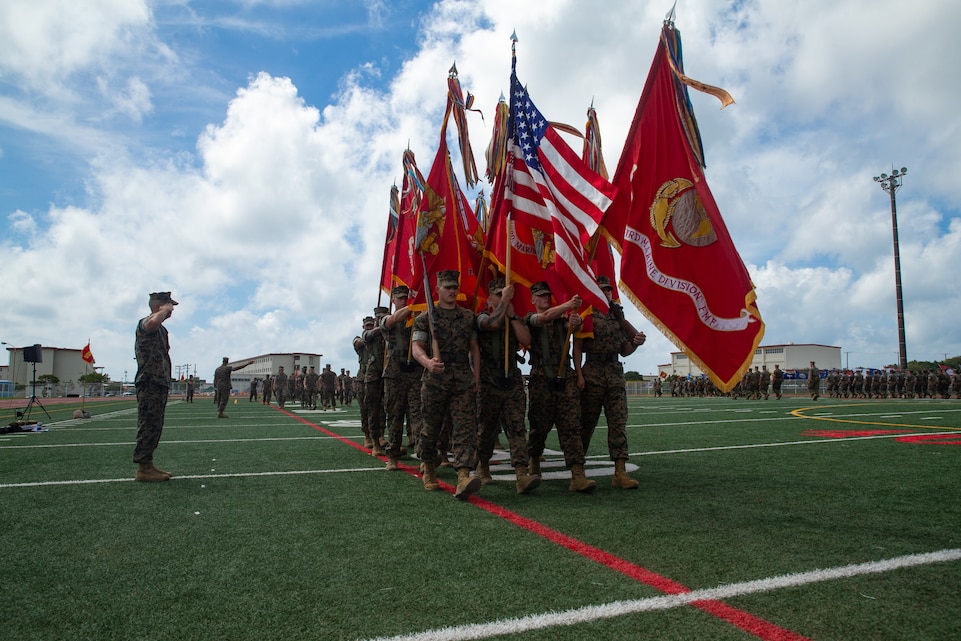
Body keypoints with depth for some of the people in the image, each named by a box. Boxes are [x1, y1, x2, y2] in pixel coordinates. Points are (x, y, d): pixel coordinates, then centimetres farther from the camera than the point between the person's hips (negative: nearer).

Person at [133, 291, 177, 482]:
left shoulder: (162, 329, 21)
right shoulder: (144, 323, -8)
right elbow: (153, 322, -37)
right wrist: (165, 309, -18)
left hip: (160, 384, 10)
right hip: (149, 384, -10)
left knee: (154, 427, 12)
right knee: (148, 426, -8)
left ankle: (147, 465, 19)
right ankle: (143, 469, -5)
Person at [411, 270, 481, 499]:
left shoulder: (468, 317, 13)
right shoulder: (425, 318, 5)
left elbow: (474, 348, 16)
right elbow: (416, 347, -5)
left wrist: (476, 377, 7)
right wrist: (428, 362, -27)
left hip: (464, 381, 2)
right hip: (434, 380, -1)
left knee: (465, 427, -12)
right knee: (431, 427, 8)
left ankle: (463, 477, -20)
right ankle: (429, 471, 28)